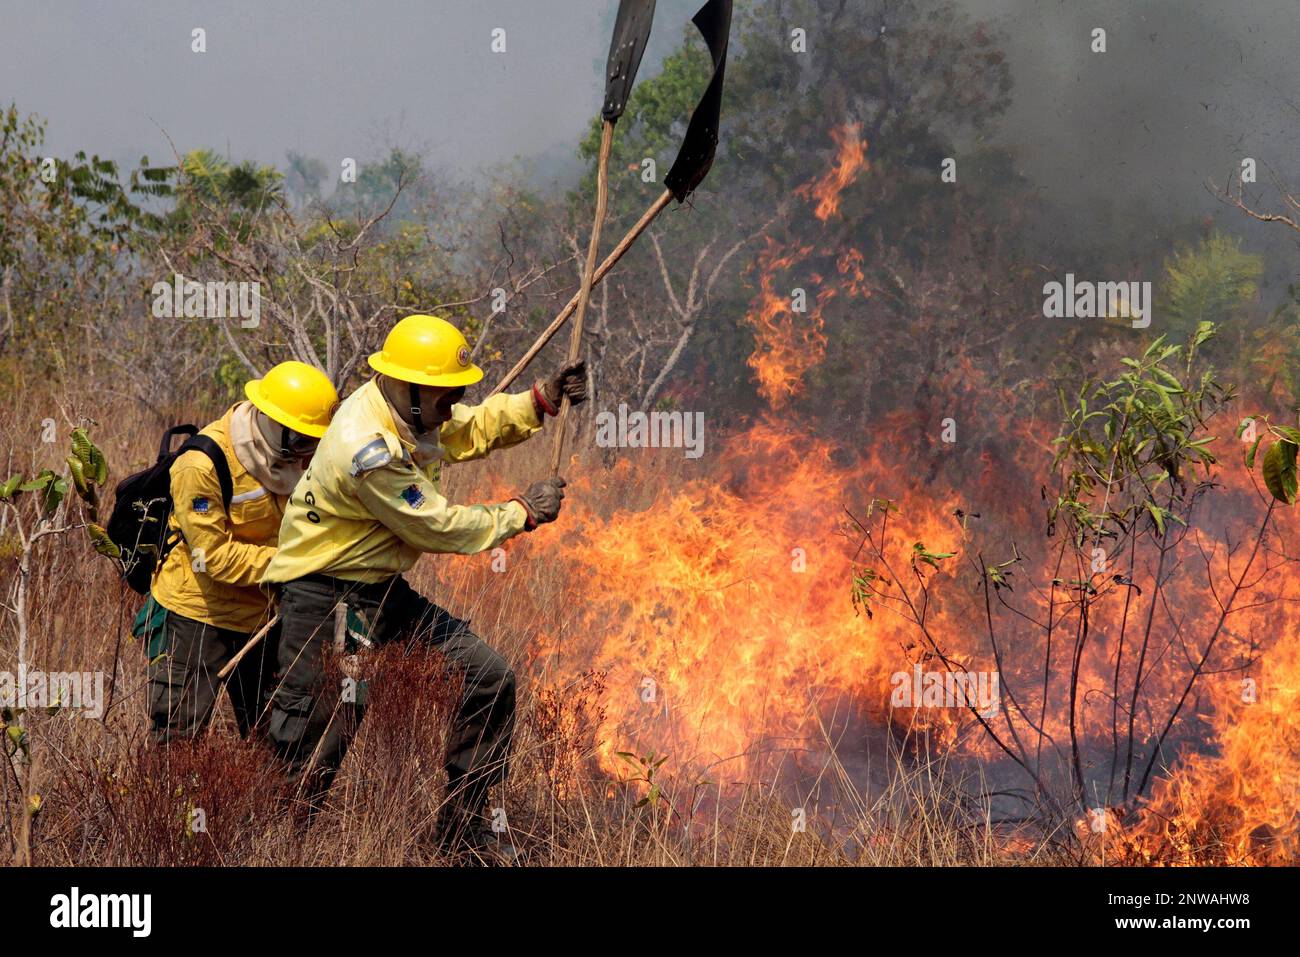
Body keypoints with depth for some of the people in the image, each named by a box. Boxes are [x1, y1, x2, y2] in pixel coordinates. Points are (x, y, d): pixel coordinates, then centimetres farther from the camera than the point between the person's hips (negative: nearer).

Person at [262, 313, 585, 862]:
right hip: (322, 596, -9)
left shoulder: (408, 413, 1)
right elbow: (440, 529, -20)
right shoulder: (367, 450, -27)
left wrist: (542, 400, 3)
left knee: (489, 677, 3)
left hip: (382, 590, 9)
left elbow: (472, 429, 20)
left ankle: (462, 825, 12)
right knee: (320, 733, -11)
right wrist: (522, 513, -8)